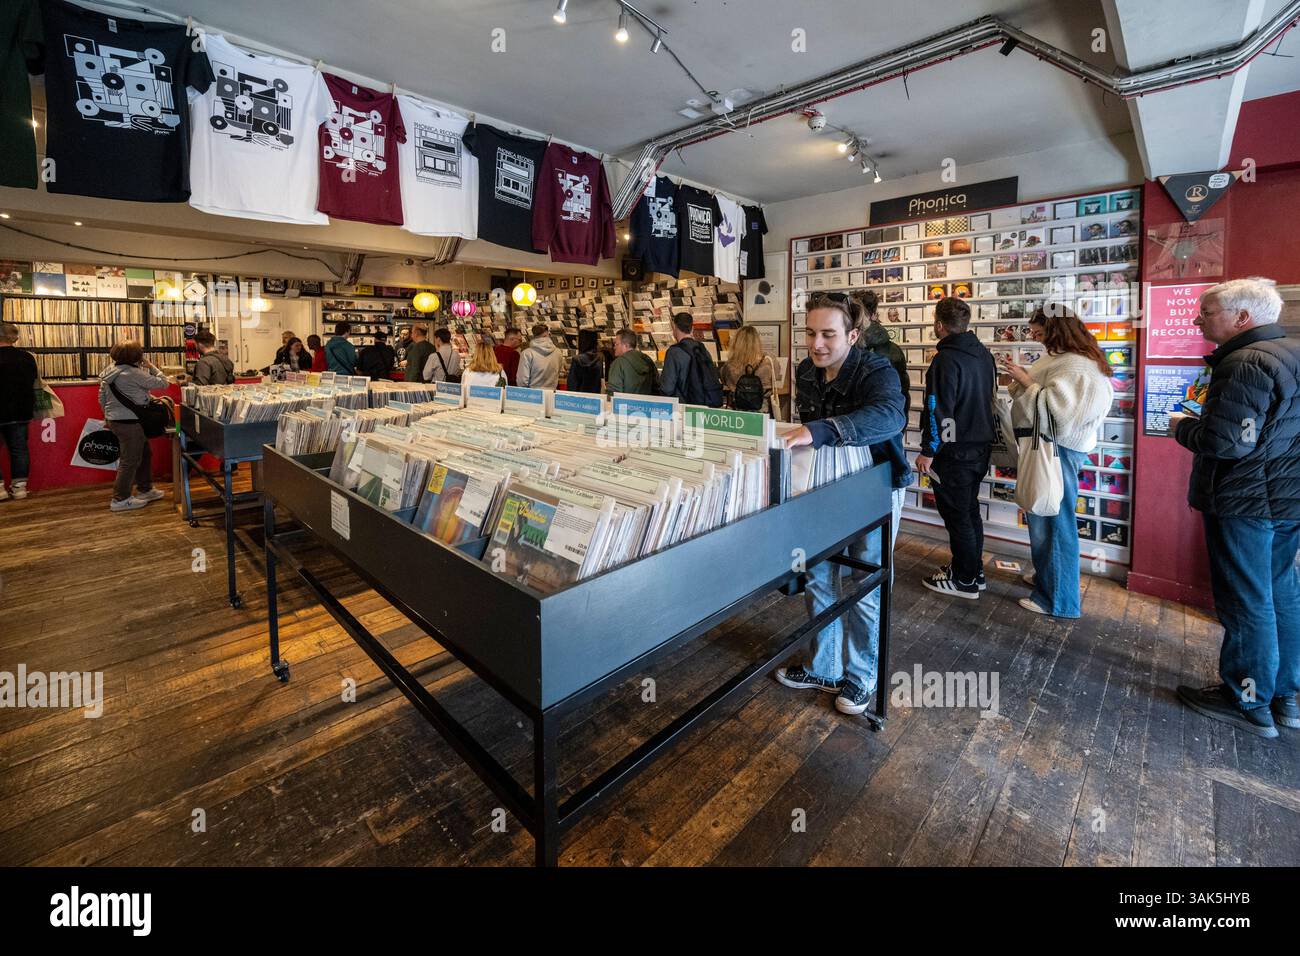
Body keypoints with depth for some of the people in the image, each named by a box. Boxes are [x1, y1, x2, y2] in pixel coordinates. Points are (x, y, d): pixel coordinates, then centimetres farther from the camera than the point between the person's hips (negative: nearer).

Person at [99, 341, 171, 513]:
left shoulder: (109, 371, 9)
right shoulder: (134, 373, -20)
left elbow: (102, 397, 15)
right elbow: (162, 383, -16)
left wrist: (108, 415, 25)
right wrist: (151, 367, -2)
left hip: (114, 419, 10)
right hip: (129, 423, -10)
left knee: (144, 453, 20)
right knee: (130, 460, -1)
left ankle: (144, 489, 30)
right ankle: (120, 499, 6)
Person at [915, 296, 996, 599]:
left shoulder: (946, 360, -19)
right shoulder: (983, 353, 9)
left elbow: (939, 411, -22)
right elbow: (987, 399, 18)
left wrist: (928, 452, -17)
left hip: (954, 452, -9)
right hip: (980, 448, 9)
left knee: (957, 516, 2)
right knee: (970, 511, 19)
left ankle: (964, 581, 13)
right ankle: (974, 571, 31)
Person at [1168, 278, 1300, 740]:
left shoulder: (1246, 363, -20)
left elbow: (1226, 442, -26)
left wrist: (1182, 426, -9)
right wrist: (1205, 420, 15)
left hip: (1245, 502, -10)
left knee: (1245, 601, 1)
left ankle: (1248, 702, 14)